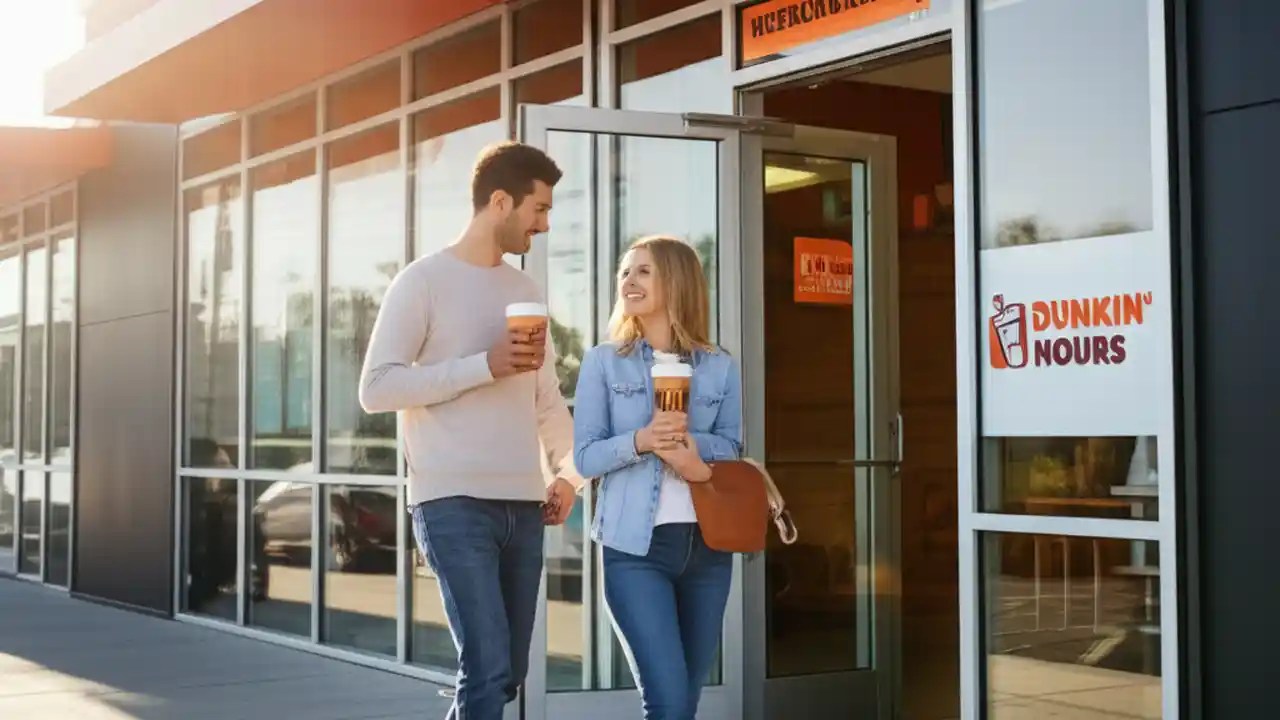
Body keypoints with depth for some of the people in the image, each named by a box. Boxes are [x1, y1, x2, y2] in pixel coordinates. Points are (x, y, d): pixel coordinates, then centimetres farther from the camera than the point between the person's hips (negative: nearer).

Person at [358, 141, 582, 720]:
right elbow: (376, 388, -11)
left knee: (506, 673, 10)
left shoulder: (526, 291, 16)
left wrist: (568, 472, 8)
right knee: (488, 668, -13)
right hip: (453, 504, -7)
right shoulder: (423, 282, -3)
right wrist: (485, 364, -15)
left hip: (522, 506, 7)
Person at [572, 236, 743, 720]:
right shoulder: (603, 362, 3)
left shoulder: (719, 367, 8)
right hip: (635, 545, -3)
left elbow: (732, 450, 7)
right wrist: (639, 441, -20)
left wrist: (690, 443, -13)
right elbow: (584, 457, -1)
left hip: (708, 544, 3)